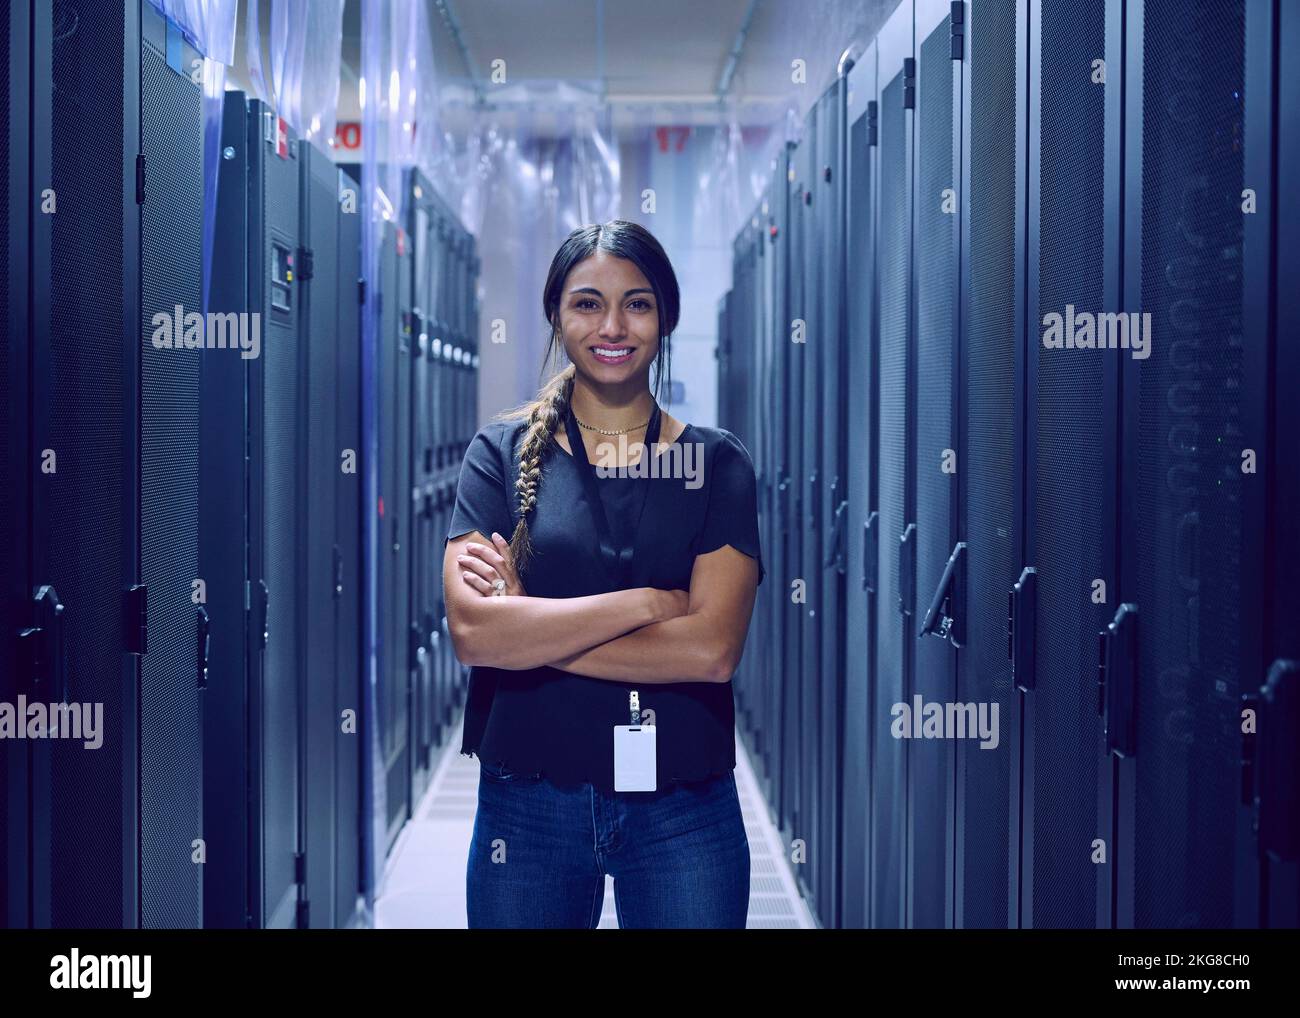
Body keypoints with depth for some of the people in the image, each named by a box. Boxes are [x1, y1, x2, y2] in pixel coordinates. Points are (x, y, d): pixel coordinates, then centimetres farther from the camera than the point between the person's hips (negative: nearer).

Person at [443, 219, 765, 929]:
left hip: (683, 810, 0)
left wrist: (527, 626, -13)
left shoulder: (715, 462, 1)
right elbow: (471, 629, -13)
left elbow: (712, 649, -12)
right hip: (527, 807, 0)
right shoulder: (503, 451, 1)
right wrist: (647, 602, -15)